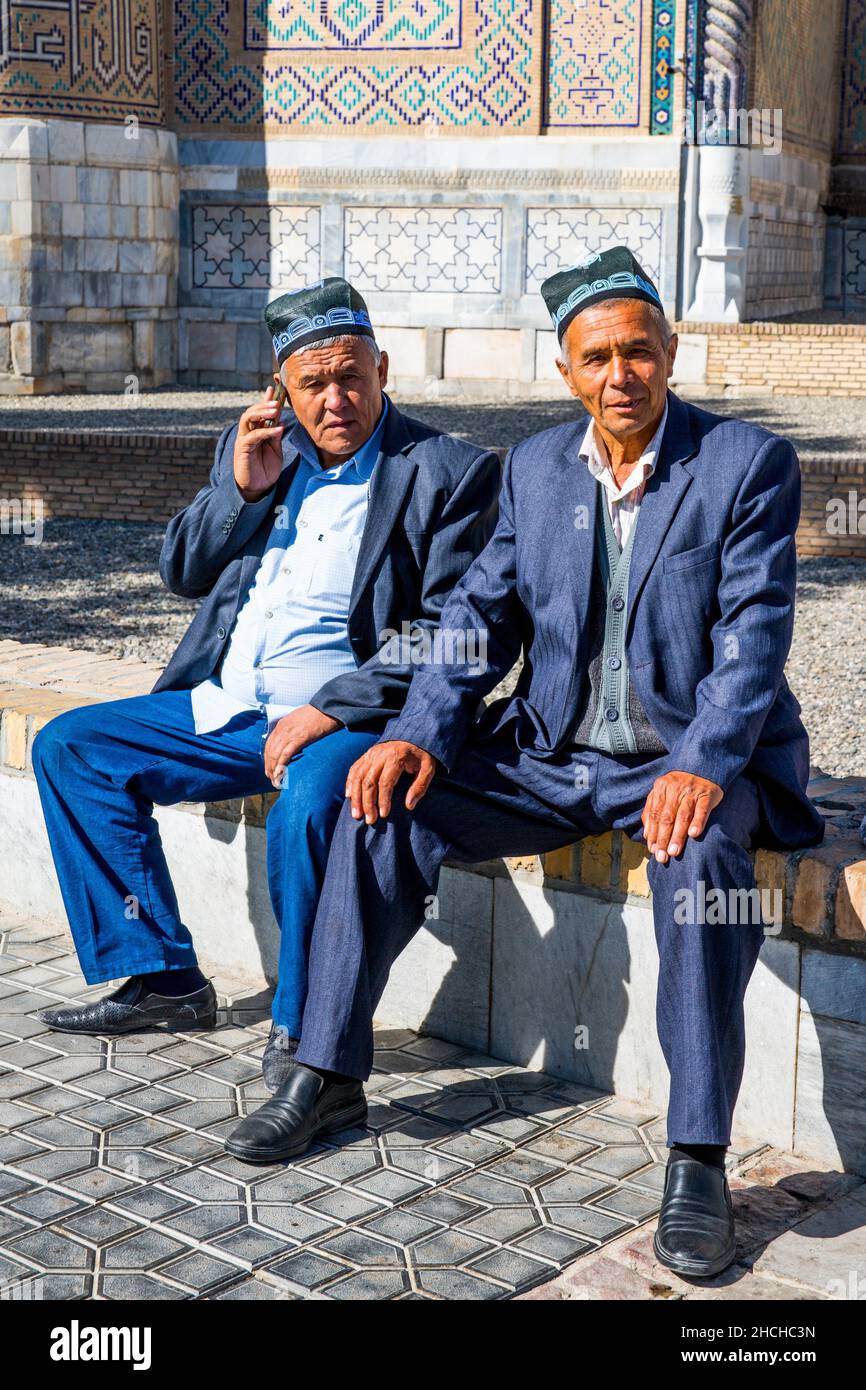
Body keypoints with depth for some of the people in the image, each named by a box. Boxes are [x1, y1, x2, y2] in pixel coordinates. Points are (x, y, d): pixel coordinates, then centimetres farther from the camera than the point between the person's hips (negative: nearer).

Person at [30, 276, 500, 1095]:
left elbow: (448, 633, -12)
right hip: (226, 708, 7)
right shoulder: (255, 447, 13)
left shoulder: (451, 473, -5)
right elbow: (181, 572, 15)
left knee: (307, 802, -37)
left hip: (345, 718, -7)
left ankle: (302, 1026, -14)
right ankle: (162, 979, 5)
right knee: (68, 748, 1)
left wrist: (330, 710, -21)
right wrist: (242, 488, -3)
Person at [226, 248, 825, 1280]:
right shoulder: (536, 467, 8)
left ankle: (697, 1159, -25)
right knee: (383, 805, -14)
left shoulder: (749, 462, -6)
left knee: (701, 856, -37)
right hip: (548, 754, 5)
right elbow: (483, 613, 6)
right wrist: (419, 733, -11)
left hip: (686, 759, -4)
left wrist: (702, 766, -31)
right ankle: (327, 1077, 1)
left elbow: (755, 634, -15)